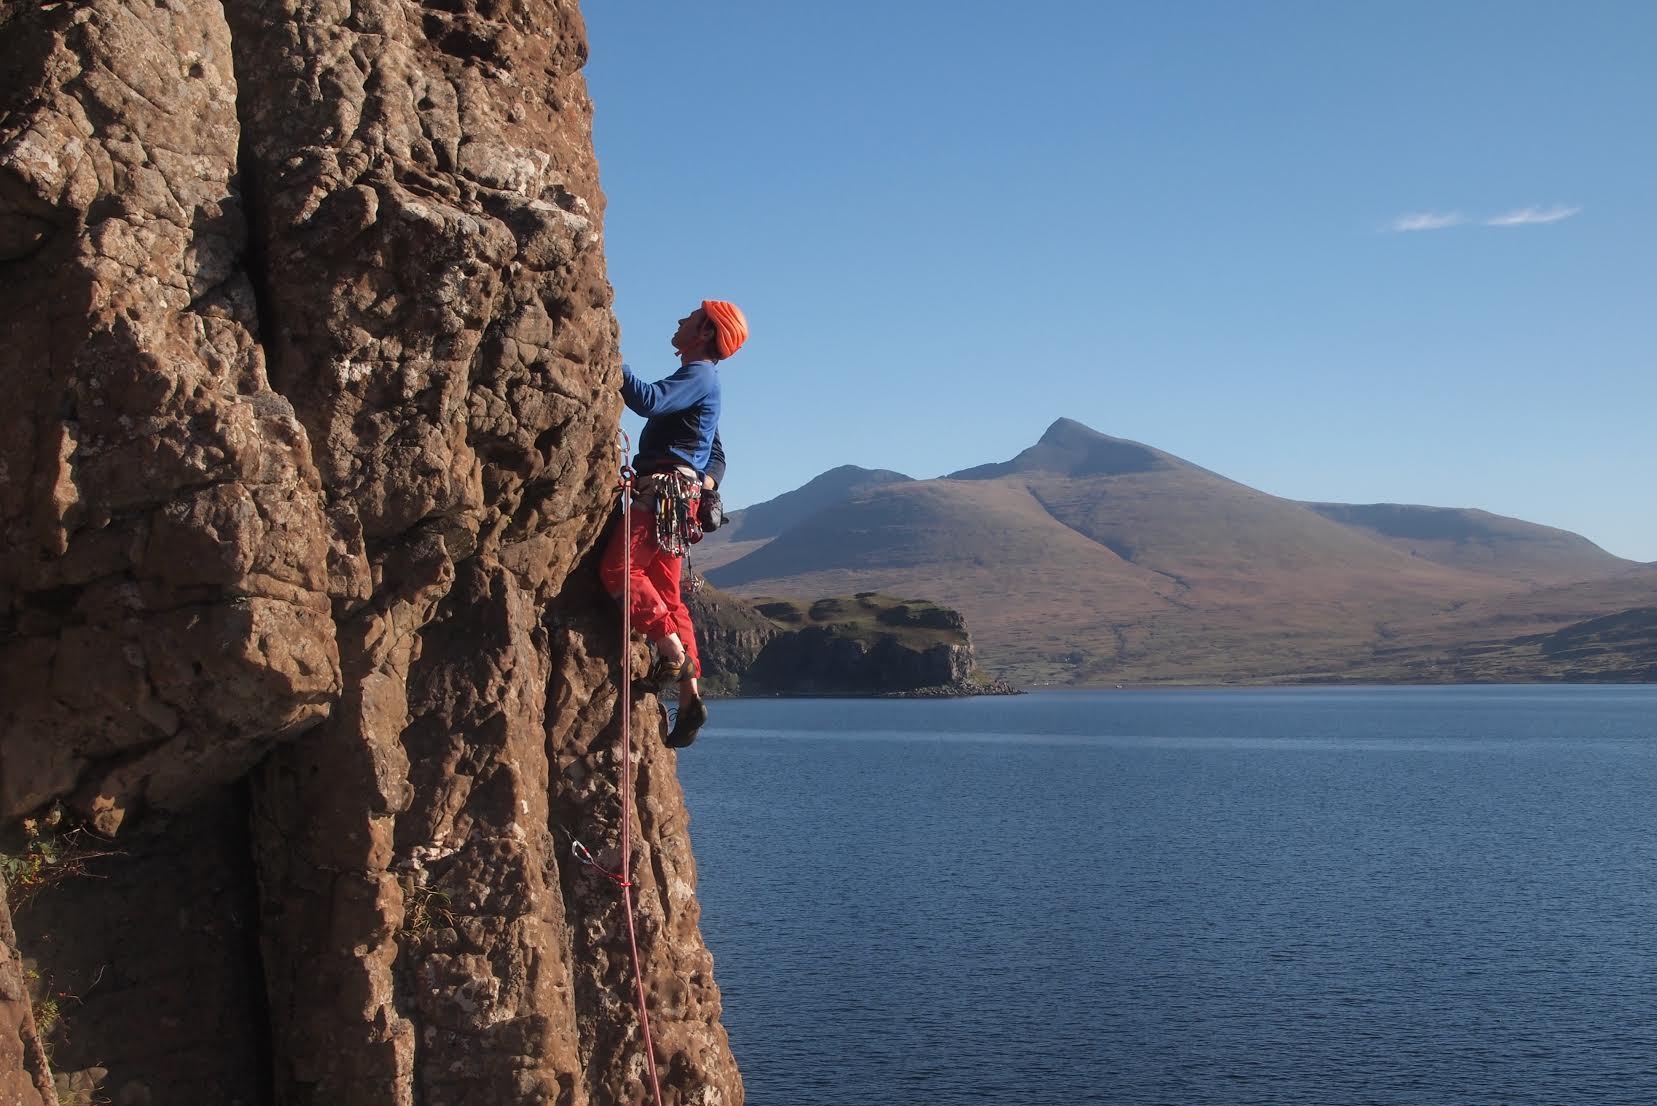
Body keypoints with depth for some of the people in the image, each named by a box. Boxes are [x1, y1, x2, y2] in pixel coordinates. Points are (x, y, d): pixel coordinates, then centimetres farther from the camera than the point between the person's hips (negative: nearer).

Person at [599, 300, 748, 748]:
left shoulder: (700, 374, -4)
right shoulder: (699, 381, 28)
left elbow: (648, 400, -22)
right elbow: (717, 456, 31)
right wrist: (708, 479, 16)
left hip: (667, 488, -10)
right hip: (671, 495, 10)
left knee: (620, 567, -19)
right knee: (666, 593, 7)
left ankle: (672, 651, -18)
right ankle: (690, 697, 5)